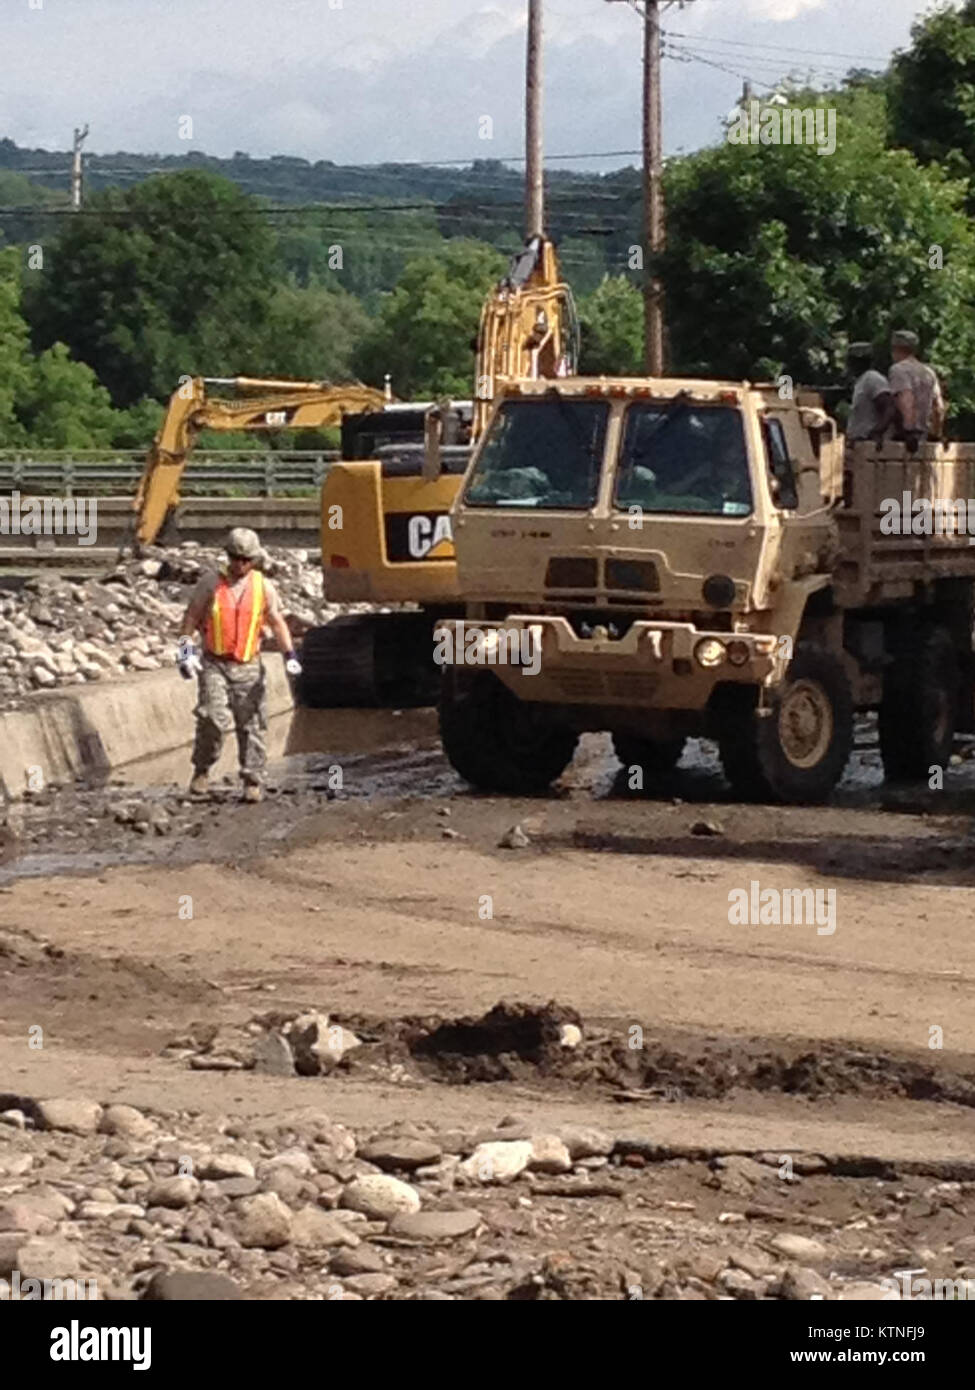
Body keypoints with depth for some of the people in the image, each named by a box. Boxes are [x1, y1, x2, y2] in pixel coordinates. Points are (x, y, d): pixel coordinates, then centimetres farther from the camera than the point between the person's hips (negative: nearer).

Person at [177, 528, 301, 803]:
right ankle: (201, 771, 1)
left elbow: (277, 623, 9)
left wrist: (290, 655, -1)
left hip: (248, 667, 2)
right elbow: (191, 617, 6)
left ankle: (253, 782, 7)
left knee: (251, 724, 0)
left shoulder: (263, 587, 4)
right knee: (213, 718, -16)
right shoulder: (210, 583, 0)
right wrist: (185, 650, -3)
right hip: (214, 664, -1)